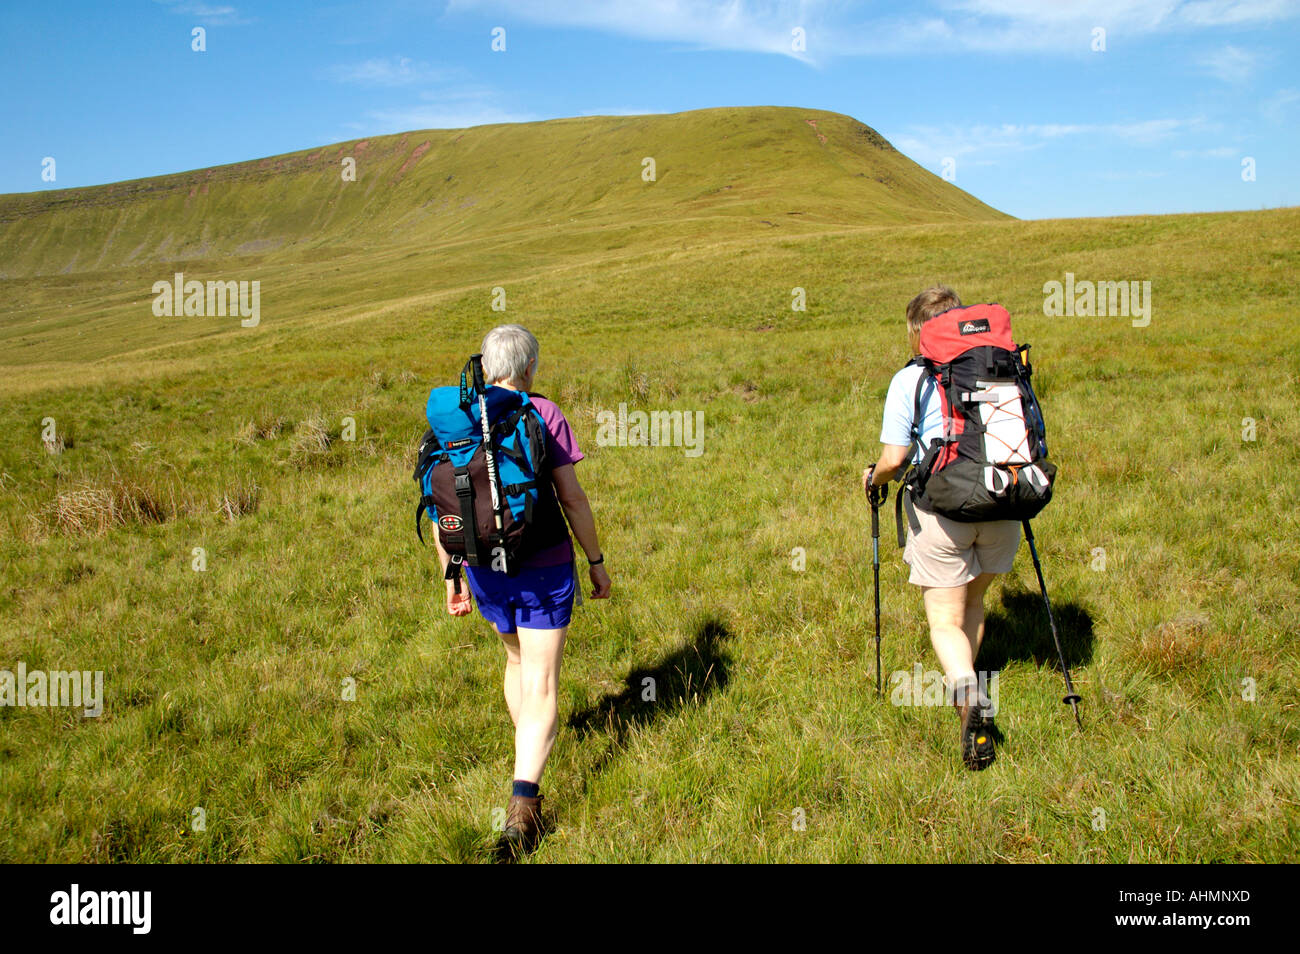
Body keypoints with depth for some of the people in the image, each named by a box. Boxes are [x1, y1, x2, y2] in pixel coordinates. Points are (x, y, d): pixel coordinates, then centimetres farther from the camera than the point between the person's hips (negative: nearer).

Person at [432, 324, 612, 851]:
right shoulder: (543, 415, -11)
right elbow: (571, 497, -12)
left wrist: (451, 580, 10)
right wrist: (596, 561, -1)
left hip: (484, 569, 5)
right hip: (543, 567, -4)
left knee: (517, 659, 28)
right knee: (541, 685, 1)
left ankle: (528, 751, 48)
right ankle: (523, 802, -11)